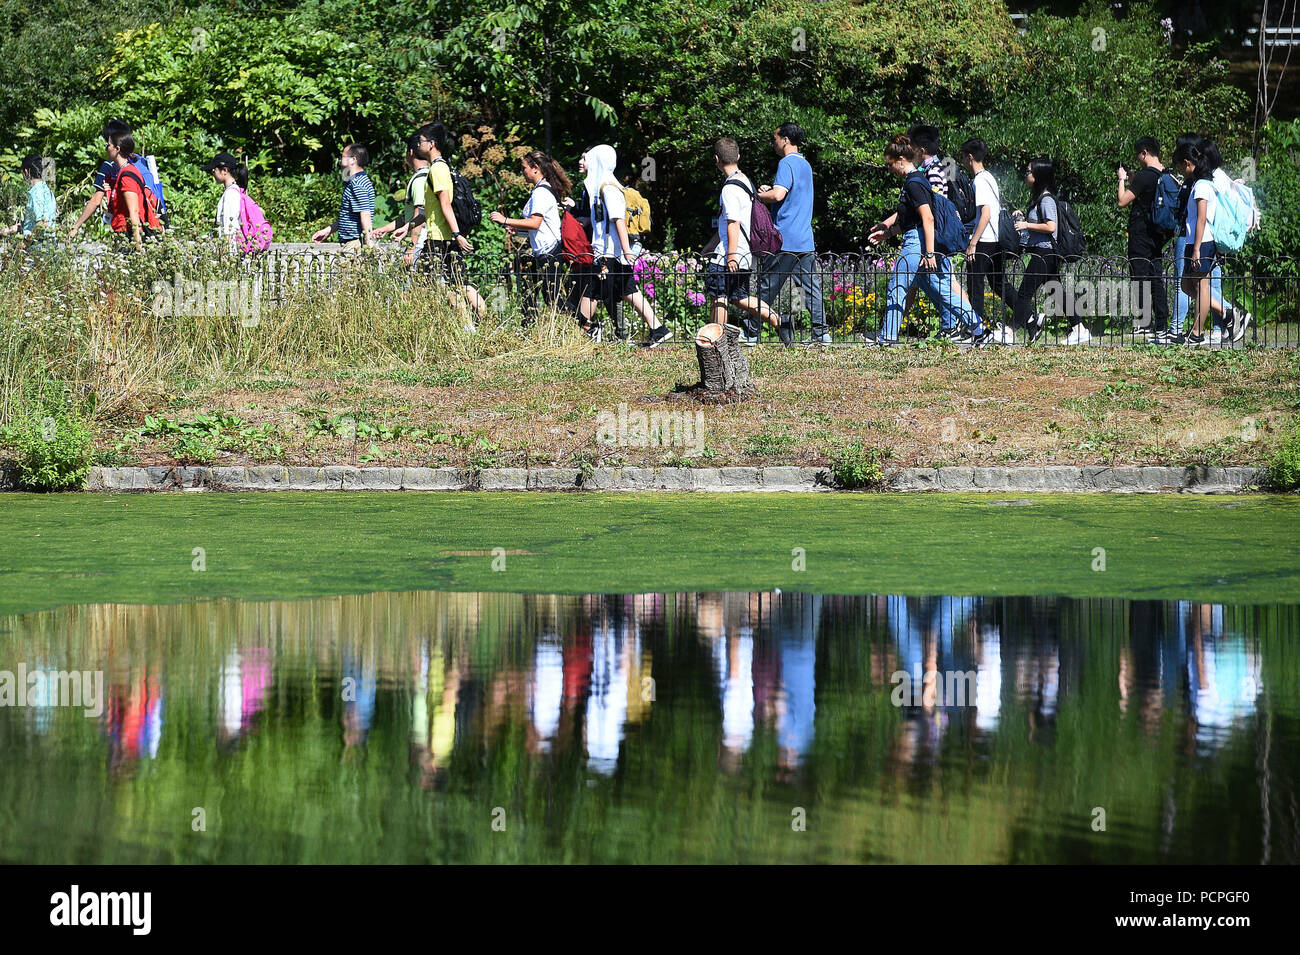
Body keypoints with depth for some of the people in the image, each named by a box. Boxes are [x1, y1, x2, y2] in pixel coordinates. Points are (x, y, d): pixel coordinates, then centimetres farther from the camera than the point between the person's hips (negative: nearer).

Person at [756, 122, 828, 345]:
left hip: (785, 241, -8)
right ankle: (822, 333, -1)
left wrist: (758, 195, -5)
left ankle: (751, 332, 7)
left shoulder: (787, 164, -11)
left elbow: (778, 195, -23)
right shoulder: (805, 165, 18)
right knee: (811, 287, 4)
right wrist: (769, 191, 11)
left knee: (767, 287, 0)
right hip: (806, 240, 8)